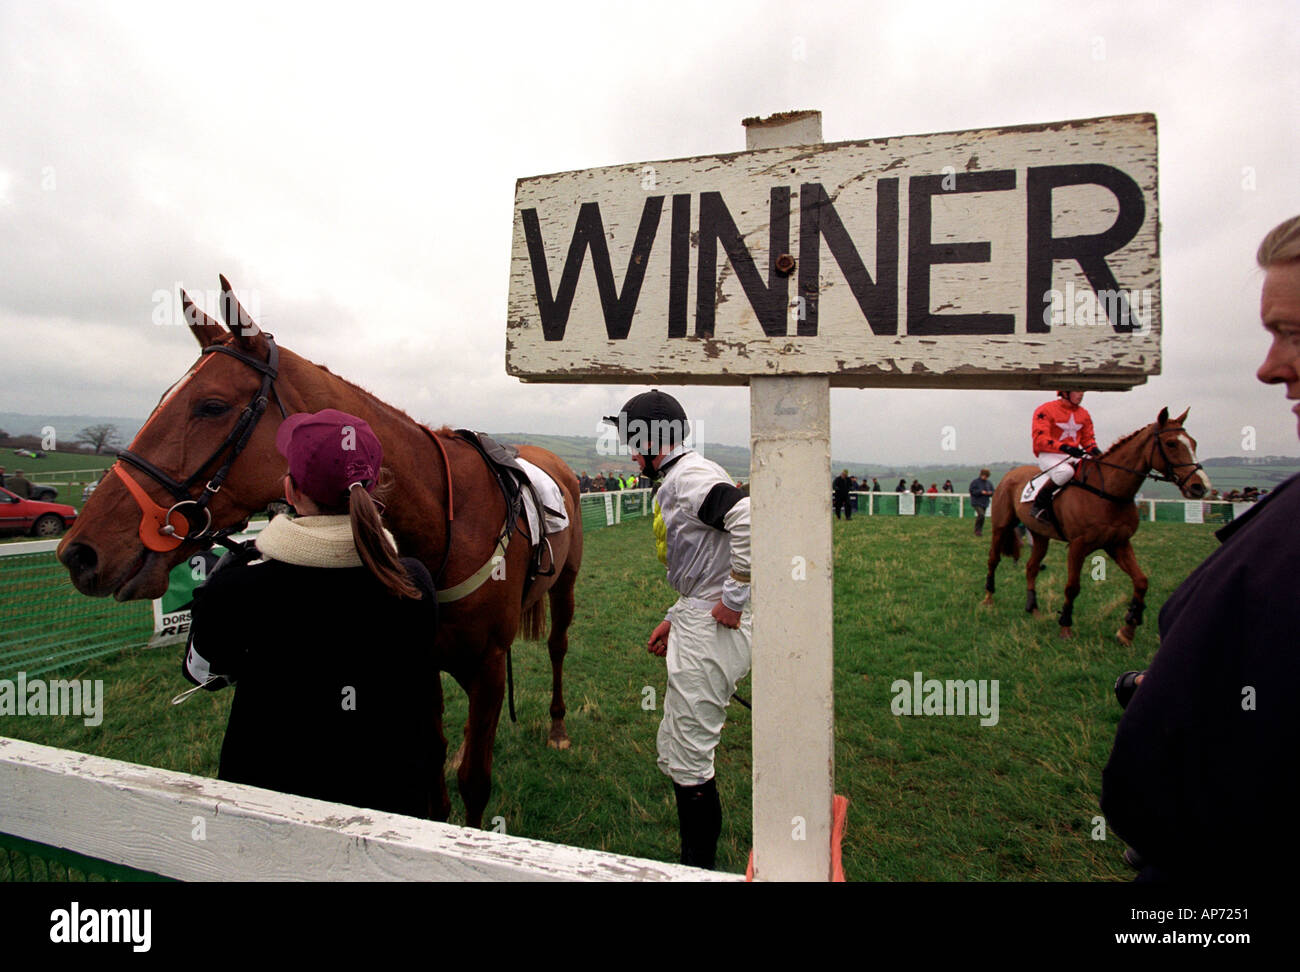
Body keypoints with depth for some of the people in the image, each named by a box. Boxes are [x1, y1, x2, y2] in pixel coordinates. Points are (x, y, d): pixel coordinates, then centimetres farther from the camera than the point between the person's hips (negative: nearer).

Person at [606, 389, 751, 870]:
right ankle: (700, 853, 34)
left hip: (713, 631, -11)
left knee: (686, 757, 0)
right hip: (697, 626, 11)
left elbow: (748, 519, -31)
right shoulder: (677, 481, 18)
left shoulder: (688, 476, -14)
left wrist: (734, 599, -25)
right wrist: (675, 619, 17)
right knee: (675, 749, 20)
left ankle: (699, 865, 16)